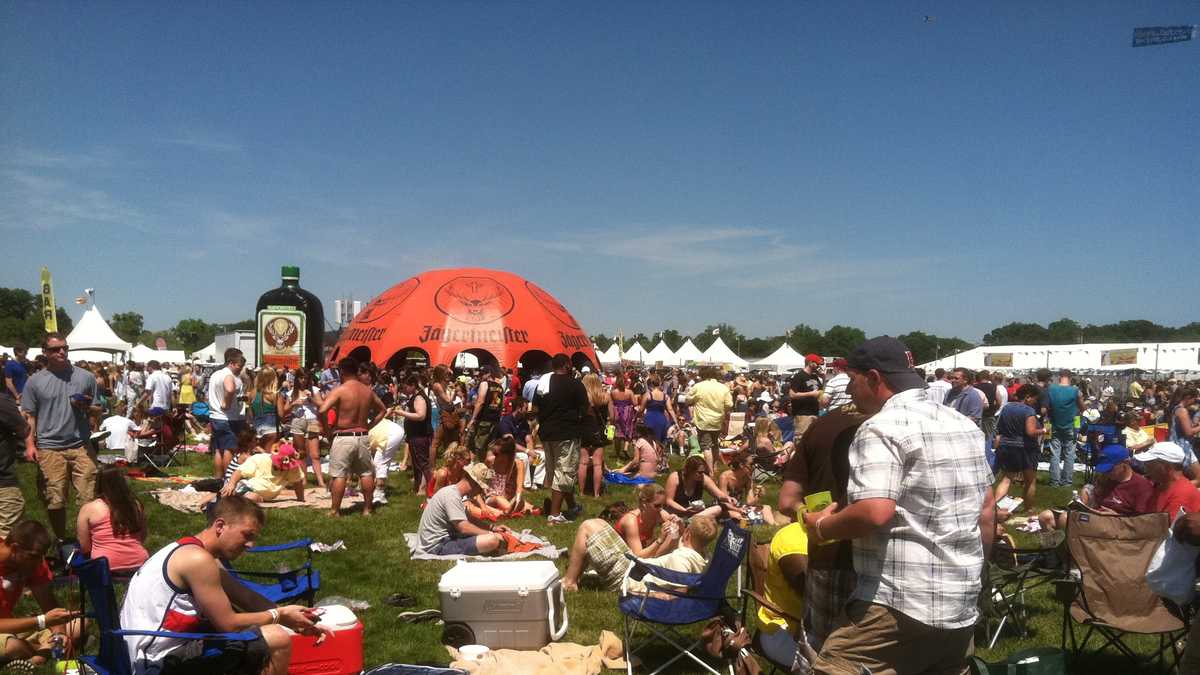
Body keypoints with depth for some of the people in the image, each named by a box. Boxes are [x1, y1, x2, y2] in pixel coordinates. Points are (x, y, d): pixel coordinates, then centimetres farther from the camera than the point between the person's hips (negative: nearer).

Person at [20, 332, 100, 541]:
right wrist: (29, 443, -5)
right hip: (49, 449, 0)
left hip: (81, 446, 0)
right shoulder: (35, 381, 4)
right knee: (55, 501, 7)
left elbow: (99, 410, 11)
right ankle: (60, 542, 24)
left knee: (90, 498, -2)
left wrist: (87, 407, -11)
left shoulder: (86, 377, 5)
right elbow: (29, 416, 6)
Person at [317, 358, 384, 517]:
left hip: (343, 437, -5)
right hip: (363, 437, 5)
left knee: (339, 474, 1)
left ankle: (335, 510, 5)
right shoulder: (367, 391, 5)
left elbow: (321, 410, -22)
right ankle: (368, 508, 20)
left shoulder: (339, 390, -12)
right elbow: (382, 409, 19)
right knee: (366, 473, 14)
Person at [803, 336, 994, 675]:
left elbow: (875, 513, -26)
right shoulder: (965, 425, 13)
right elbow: (987, 511, 17)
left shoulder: (881, 428, -13)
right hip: (963, 606, 9)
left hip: (900, 605, -9)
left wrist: (821, 527, -9)